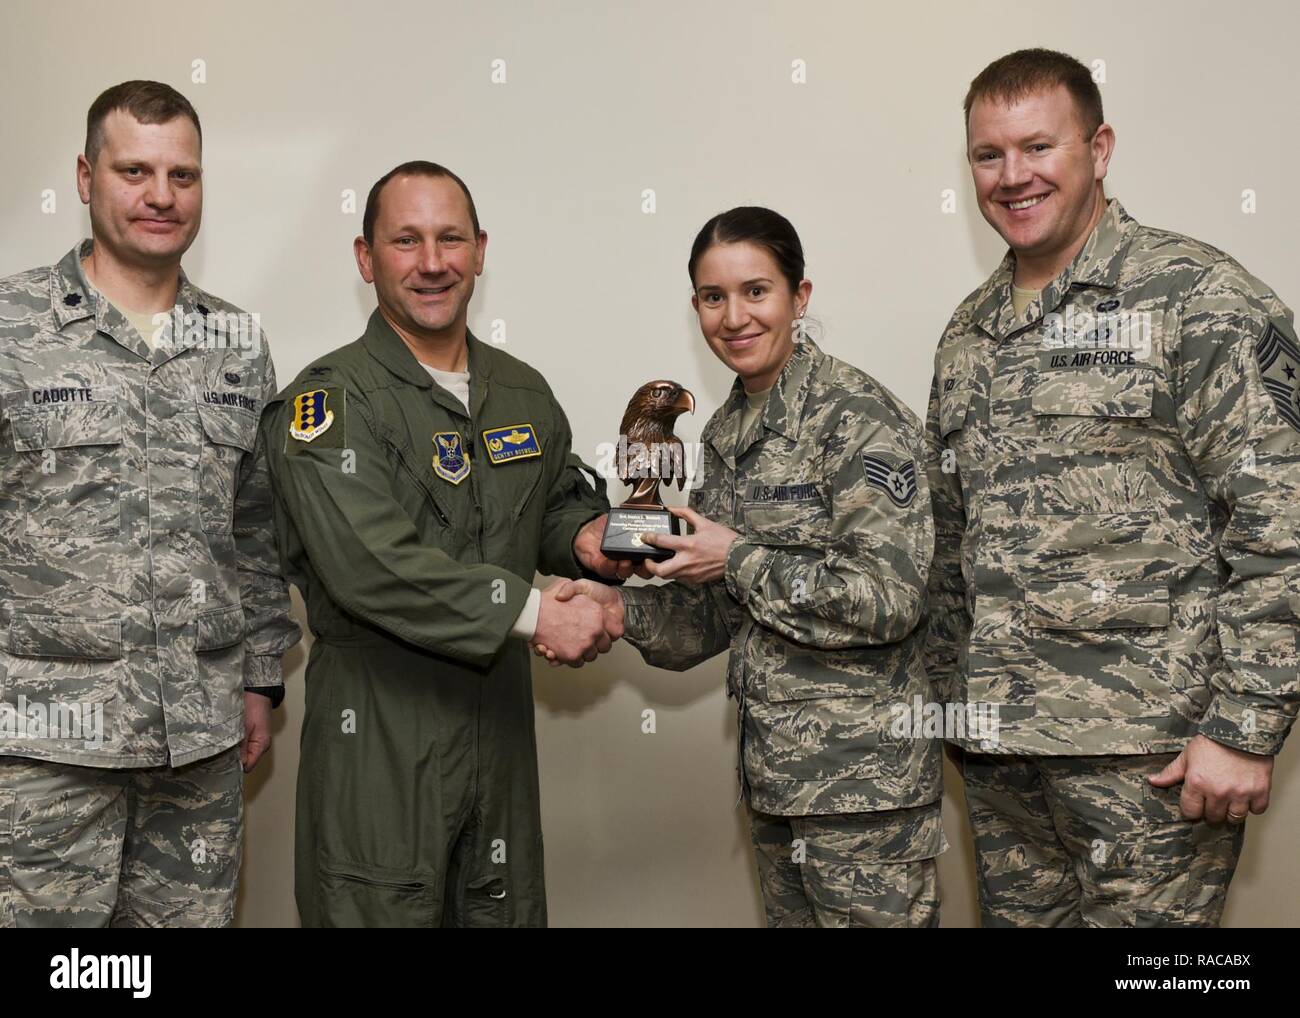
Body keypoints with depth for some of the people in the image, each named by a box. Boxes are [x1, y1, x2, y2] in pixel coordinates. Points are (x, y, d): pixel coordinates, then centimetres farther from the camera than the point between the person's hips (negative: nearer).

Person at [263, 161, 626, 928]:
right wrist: (534, 612, -21)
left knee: (508, 909, 16)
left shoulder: (524, 393, 11)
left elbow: (562, 501, 24)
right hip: (380, 740, -6)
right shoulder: (327, 401, -11)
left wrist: (585, 538, 0)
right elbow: (370, 566, -22)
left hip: (500, 720, 6)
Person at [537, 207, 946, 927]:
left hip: (862, 777, -7)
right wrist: (625, 611, -4)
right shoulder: (727, 433, 11)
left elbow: (889, 596, -20)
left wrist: (738, 559, -16)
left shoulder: (855, 415, -12)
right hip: (773, 771, 8)